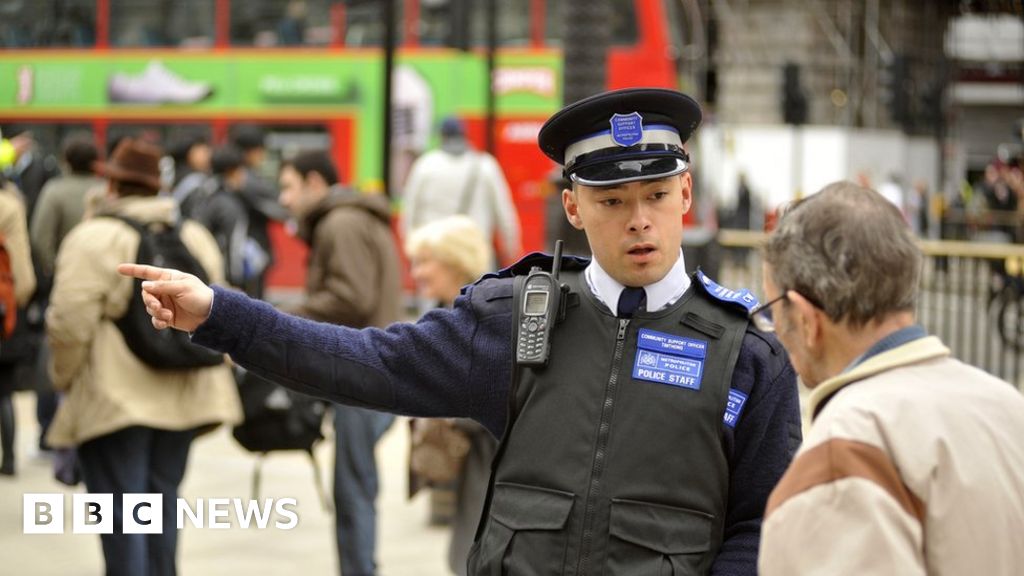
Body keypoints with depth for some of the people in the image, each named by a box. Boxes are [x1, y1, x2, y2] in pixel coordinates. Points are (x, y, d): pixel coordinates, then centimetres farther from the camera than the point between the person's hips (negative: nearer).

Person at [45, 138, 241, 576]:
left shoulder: (94, 237, -10)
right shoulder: (195, 236, 11)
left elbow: (70, 322, -15)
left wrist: (64, 377, 0)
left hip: (113, 399, -6)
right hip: (182, 398, 6)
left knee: (120, 511, -3)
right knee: (161, 502, 17)